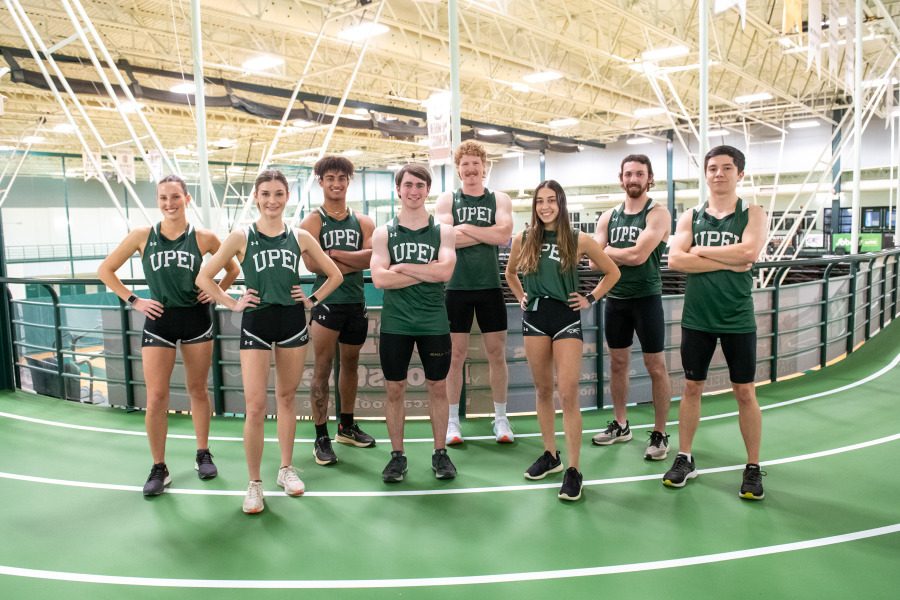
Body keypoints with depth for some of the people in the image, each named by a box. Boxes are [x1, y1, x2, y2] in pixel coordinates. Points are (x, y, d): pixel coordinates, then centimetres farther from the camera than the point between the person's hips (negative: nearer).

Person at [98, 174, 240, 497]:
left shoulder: (204, 238, -1)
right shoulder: (142, 236, 0)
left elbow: (233, 268, 14)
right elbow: (105, 271, 8)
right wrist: (134, 300, 0)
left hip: (196, 319, 0)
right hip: (159, 321, 0)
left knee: (197, 390, 11)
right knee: (156, 398, -3)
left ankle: (203, 454, 28)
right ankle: (159, 469, 12)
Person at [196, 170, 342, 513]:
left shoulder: (300, 238, 5)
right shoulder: (241, 238, 0)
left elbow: (335, 275, 14)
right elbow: (203, 278, 4)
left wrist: (313, 300, 5)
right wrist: (232, 304, -2)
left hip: (293, 321, 2)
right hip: (256, 323, -2)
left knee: (287, 397, 12)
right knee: (255, 407, -7)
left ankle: (286, 469, 27)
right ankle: (254, 484, 8)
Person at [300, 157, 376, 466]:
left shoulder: (363, 221, 10)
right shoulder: (312, 221, -1)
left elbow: (372, 257, -7)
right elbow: (312, 263, -15)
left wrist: (333, 253, -13)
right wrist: (352, 264, -9)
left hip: (356, 302, 5)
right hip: (326, 301, -4)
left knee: (350, 364, 16)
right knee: (322, 368, -3)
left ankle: (347, 426, 31)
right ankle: (321, 438, 6)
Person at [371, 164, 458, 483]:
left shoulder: (442, 231, 4)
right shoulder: (383, 233, 4)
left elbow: (445, 271, -13)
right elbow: (379, 278, -10)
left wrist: (401, 267, -11)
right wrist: (427, 273, -10)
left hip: (434, 323, 0)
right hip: (395, 322, 0)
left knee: (438, 387, 8)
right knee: (395, 389, 7)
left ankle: (440, 453, 24)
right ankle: (397, 455, 21)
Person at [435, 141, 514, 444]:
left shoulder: (500, 199, 8)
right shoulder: (447, 199, 6)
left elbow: (505, 235, -10)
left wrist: (464, 228, -9)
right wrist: (488, 233, -8)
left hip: (490, 286, 1)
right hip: (456, 286, -1)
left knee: (497, 353, 5)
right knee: (456, 354, 4)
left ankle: (500, 418, 19)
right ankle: (453, 420, 15)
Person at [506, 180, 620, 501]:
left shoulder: (579, 240, -2)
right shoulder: (523, 240, 6)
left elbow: (612, 272, 9)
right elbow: (510, 273, 24)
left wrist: (591, 299, 2)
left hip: (566, 318, -3)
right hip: (534, 317, 3)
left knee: (568, 394, -9)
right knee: (543, 390, 10)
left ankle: (573, 469, -2)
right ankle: (550, 455, 24)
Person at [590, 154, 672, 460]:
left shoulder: (658, 214, -7)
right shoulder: (609, 216, 9)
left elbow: (638, 255, -20)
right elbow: (595, 262, -1)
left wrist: (609, 250, -4)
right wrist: (627, 256, -14)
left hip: (646, 297, -5)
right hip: (615, 298, 5)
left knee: (656, 367, 1)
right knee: (617, 363, 14)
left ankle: (659, 434, 12)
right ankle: (620, 425, 29)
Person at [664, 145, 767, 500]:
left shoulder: (753, 214, 1)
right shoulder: (691, 217, 7)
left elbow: (749, 251, -19)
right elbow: (675, 260, -9)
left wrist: (701, 250, -10)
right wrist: (726, 262, -14)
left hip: (737, 318, -2)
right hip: (697, 317, 2)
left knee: (745, 393, 6)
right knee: (691, 388, 10)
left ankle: (753, 468, 20)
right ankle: (684, 459, 23)